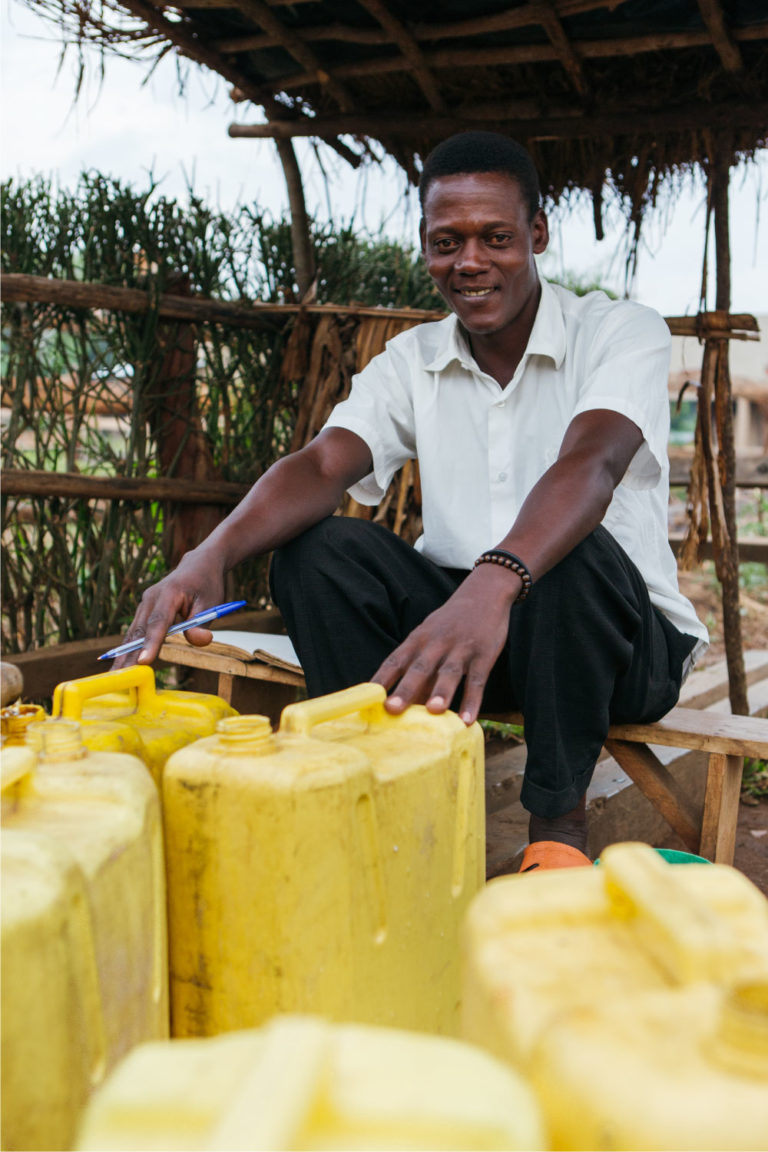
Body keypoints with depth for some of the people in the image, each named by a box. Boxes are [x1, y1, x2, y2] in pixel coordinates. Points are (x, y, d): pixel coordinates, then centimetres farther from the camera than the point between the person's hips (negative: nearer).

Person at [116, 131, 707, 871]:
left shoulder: (622, 332, -8)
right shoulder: (411, 360, 5)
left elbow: (590, 465, -30)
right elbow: (321, 465, -13)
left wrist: (494, 583, -51)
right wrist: (211, 555, -34)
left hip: (617, 640, -3)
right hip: (459, 624, 3)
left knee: (577, 553, -36)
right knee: (318, 548, -20)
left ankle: (558, 822, -16)